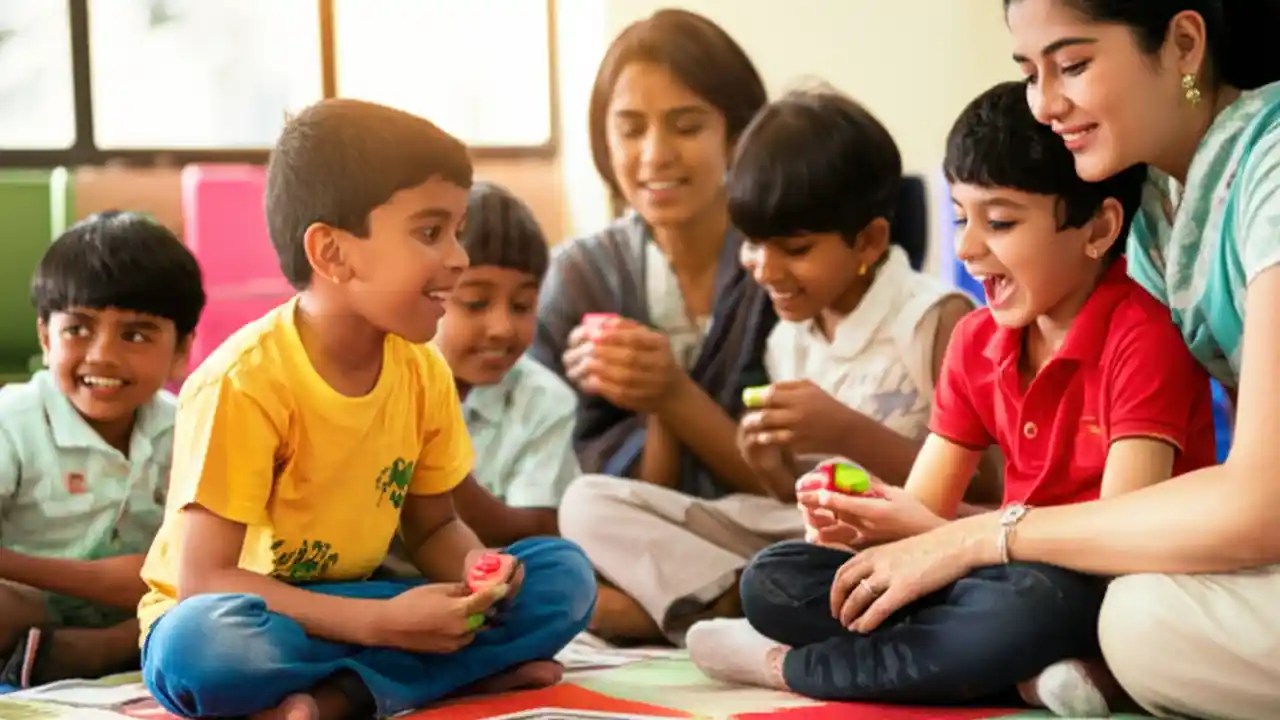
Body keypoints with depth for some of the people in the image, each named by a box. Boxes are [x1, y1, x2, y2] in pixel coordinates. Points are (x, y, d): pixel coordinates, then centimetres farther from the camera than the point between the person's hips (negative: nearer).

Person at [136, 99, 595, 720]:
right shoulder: (243, 383, -22)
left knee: (565, 575, -10)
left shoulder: (424, 372, -2)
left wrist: (471, 567, -15)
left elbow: (434, 527, 11)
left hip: (349, 609, 7)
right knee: (203, 642, -41)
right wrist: (384, 622, -30)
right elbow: (205, 582, -24)